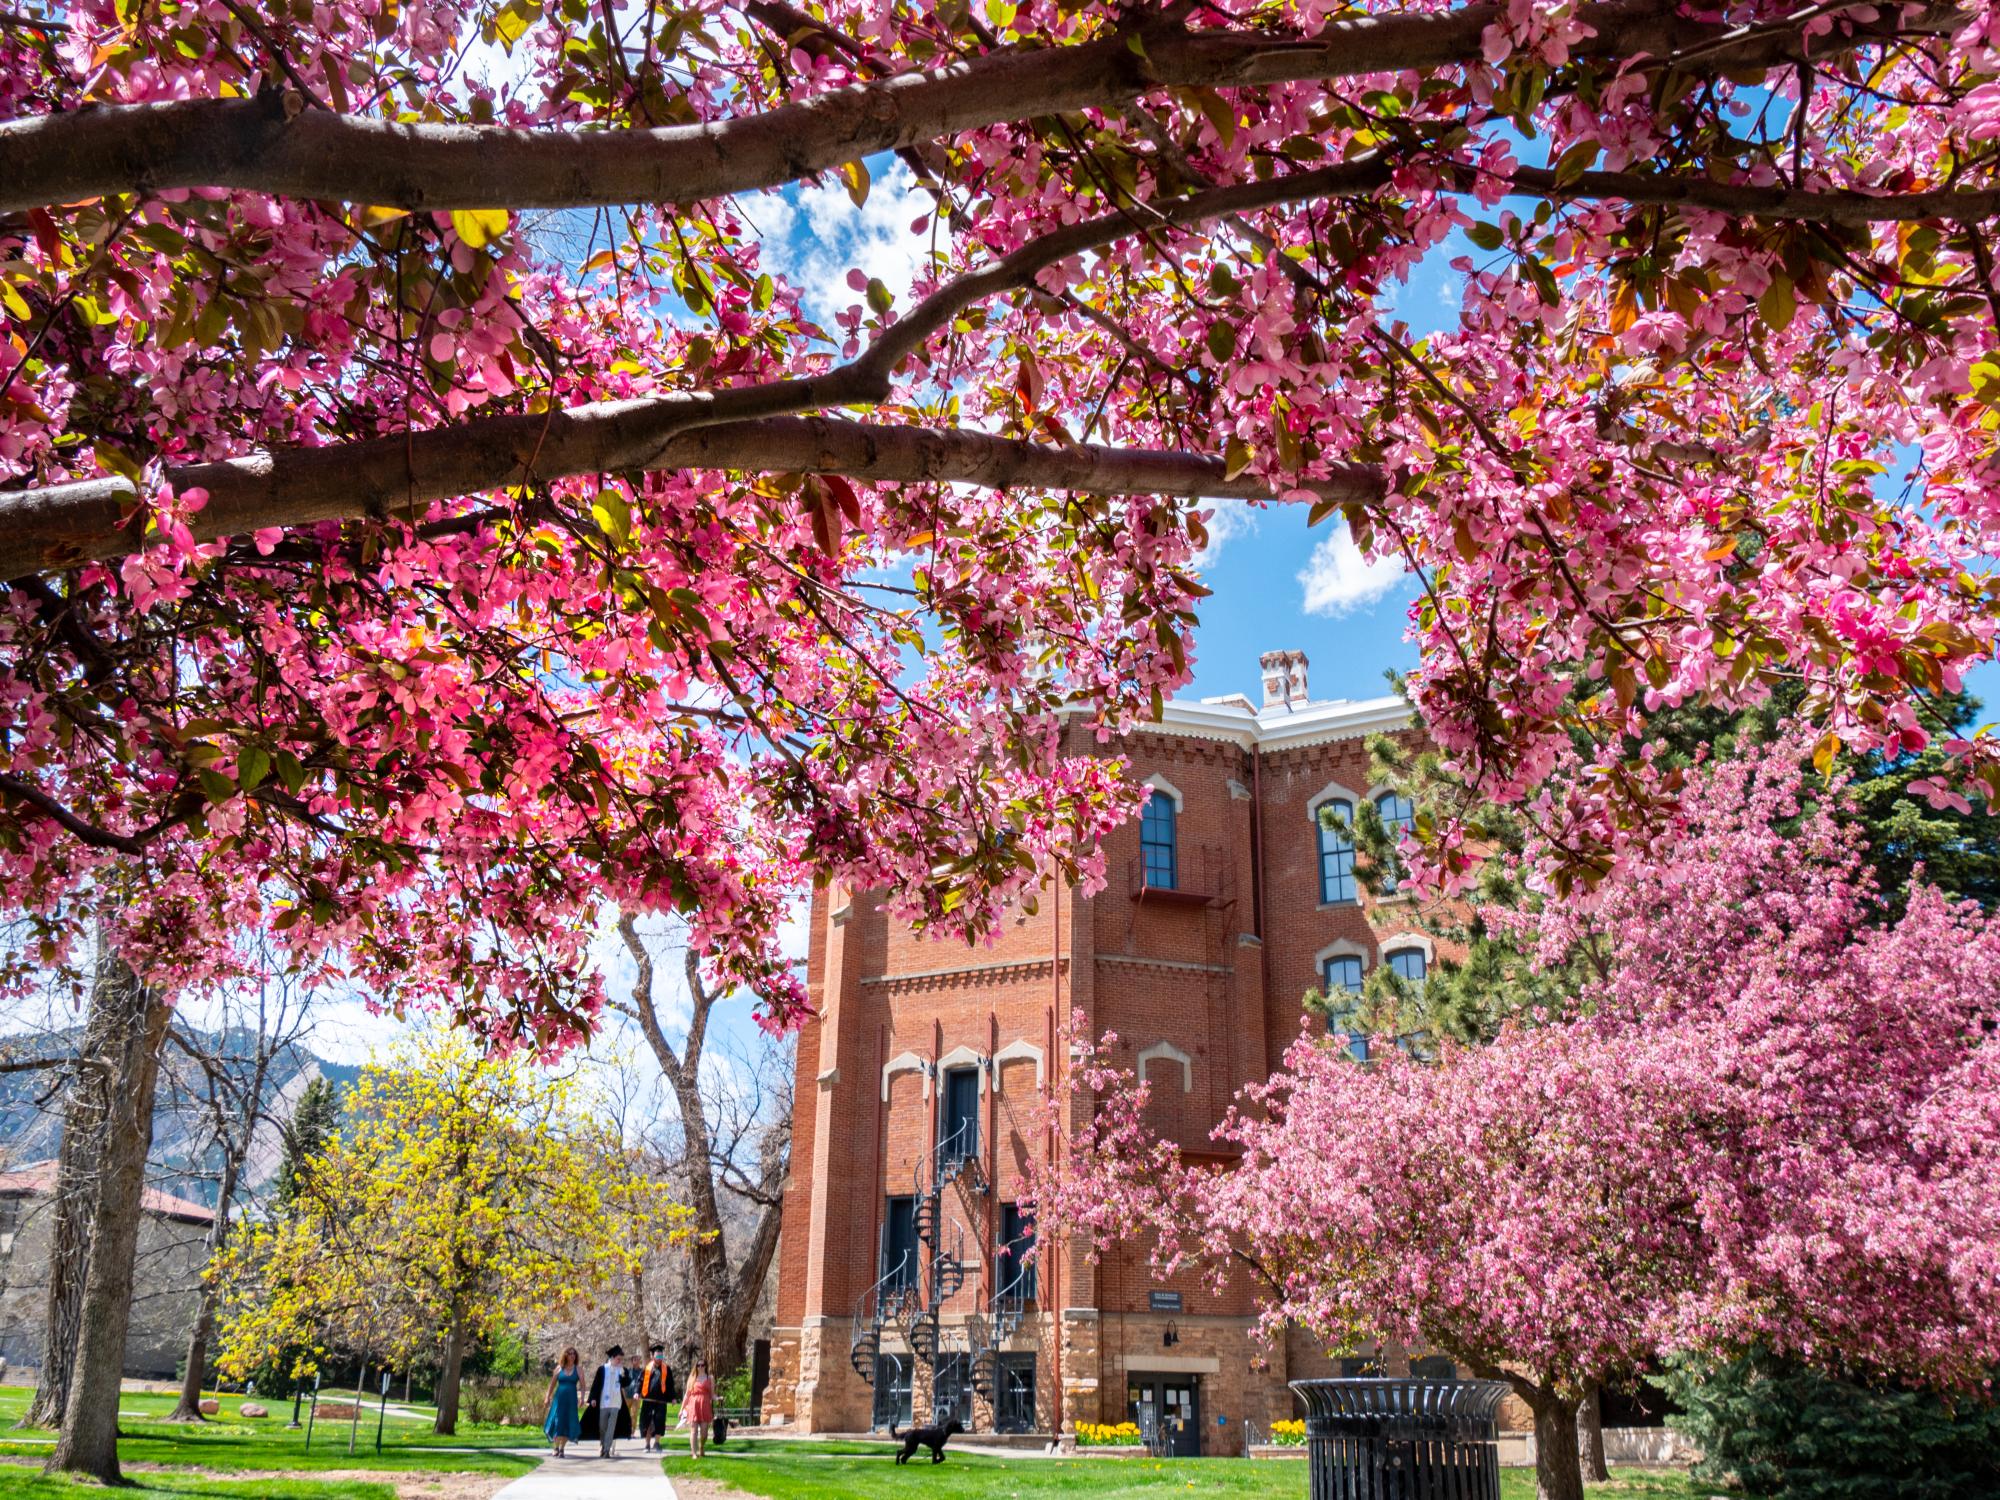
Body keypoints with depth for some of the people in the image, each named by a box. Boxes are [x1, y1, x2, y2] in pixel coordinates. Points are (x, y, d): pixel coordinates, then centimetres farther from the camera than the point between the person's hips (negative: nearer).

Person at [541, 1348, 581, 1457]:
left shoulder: (578, 1368, 1)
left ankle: (562, 1448, 9)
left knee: (567, 1423, 0)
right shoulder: (559, 1368, 4)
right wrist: (548, 1397, 5)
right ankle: (556, 1447, 11)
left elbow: (582, 1384, -4)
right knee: (557, 1422, -1)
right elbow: (552, 1383, 9)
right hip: (559, 1397, 1)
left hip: (571, 1399, -1)